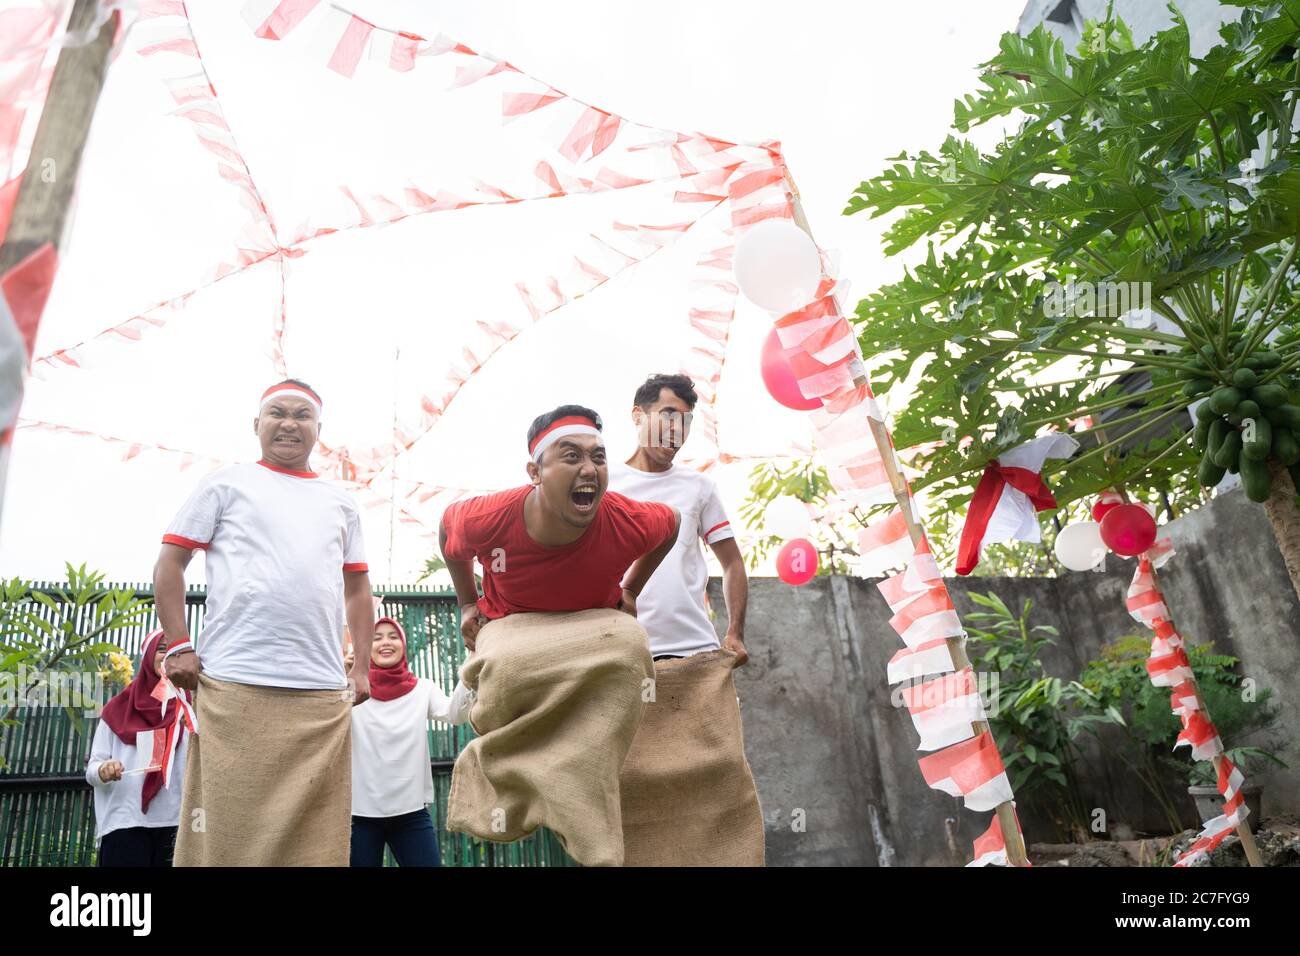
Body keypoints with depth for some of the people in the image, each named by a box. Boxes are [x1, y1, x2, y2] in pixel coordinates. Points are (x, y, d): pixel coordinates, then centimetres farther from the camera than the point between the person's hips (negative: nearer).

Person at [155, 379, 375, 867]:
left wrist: (362, 668, 13)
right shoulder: (227, 483, 10)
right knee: (228, 832, -1)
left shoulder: (340, 502, 19)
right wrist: (178, 646, -2)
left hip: (324, 694, 3)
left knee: (316, 836, 4)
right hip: (234, 685, -3)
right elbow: (169, 562, 8)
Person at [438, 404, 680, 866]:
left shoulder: (630, 522, -26)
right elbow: (448, 524, -1)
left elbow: (671, 522, 0)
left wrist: (630, 591, 4)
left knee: (628, 645, -34)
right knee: (509, 665, -37)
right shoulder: (489, 518, -27)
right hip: (511, 624, -1)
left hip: (592, 623, 1)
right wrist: (468, 604, 4)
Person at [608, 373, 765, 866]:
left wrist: (735, 633, 7)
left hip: (701, 658, 2)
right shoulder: (602, 482, 8)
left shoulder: (699, 487, 14)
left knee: (723, 776, -3)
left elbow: (732, 562, 18)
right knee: (633, 783, -2)